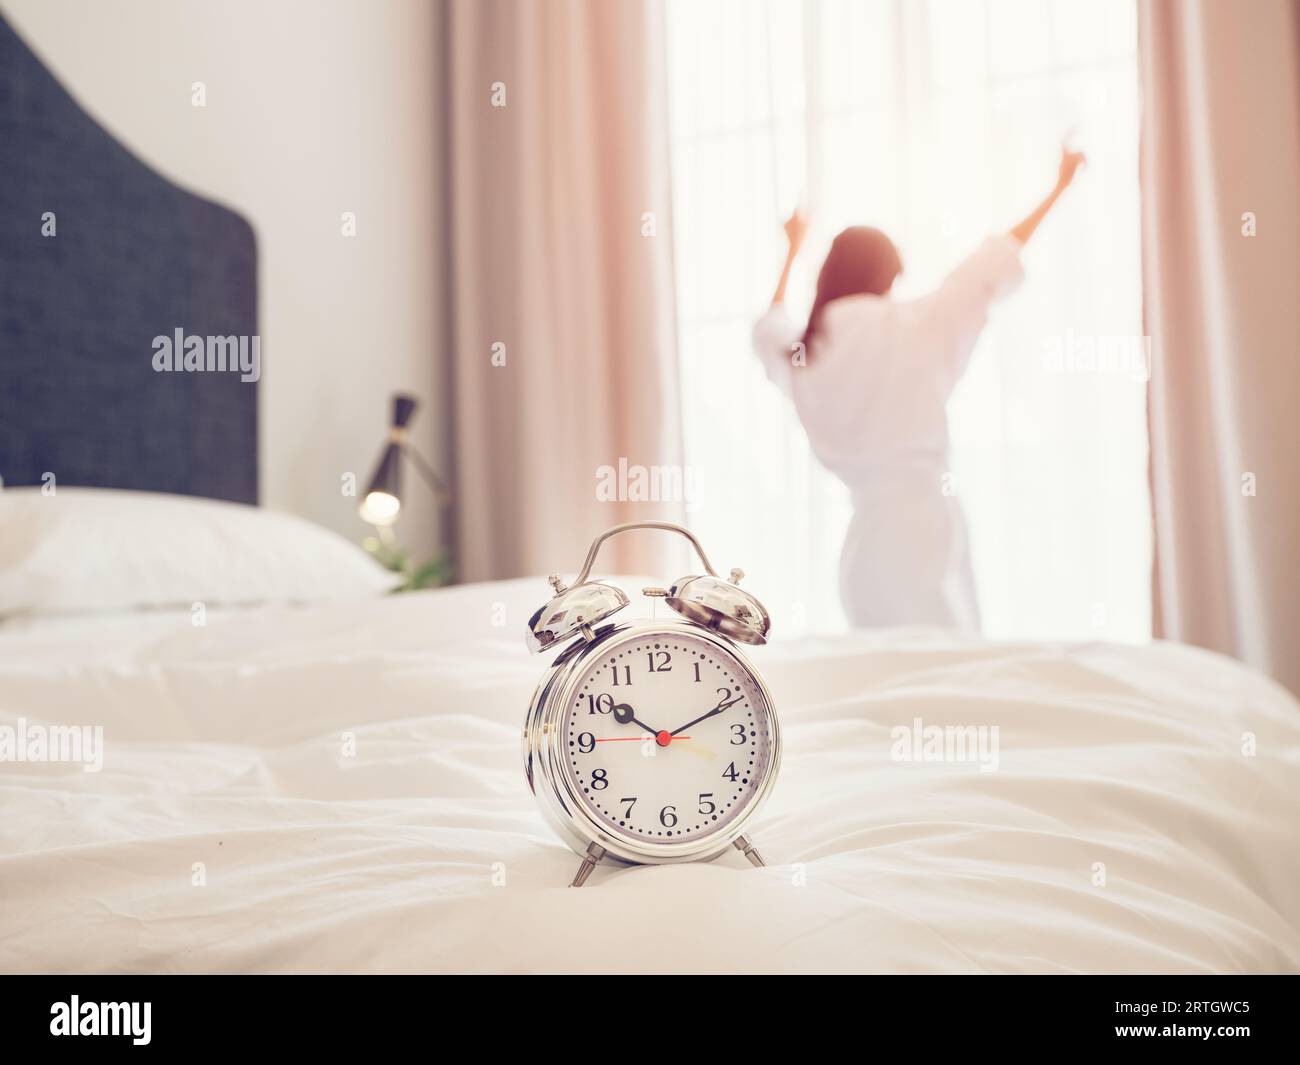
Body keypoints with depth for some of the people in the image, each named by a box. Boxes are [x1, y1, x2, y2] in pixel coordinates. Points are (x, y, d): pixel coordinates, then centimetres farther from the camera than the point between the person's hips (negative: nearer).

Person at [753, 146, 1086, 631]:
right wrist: (1059, 186, 22)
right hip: (926, 522, -5)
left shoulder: (802, 356, 7)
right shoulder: (913, 327, -4)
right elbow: (996, 261, 8)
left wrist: (792, 251, 45)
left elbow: (770, 327, 32)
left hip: (865, 538, 5)